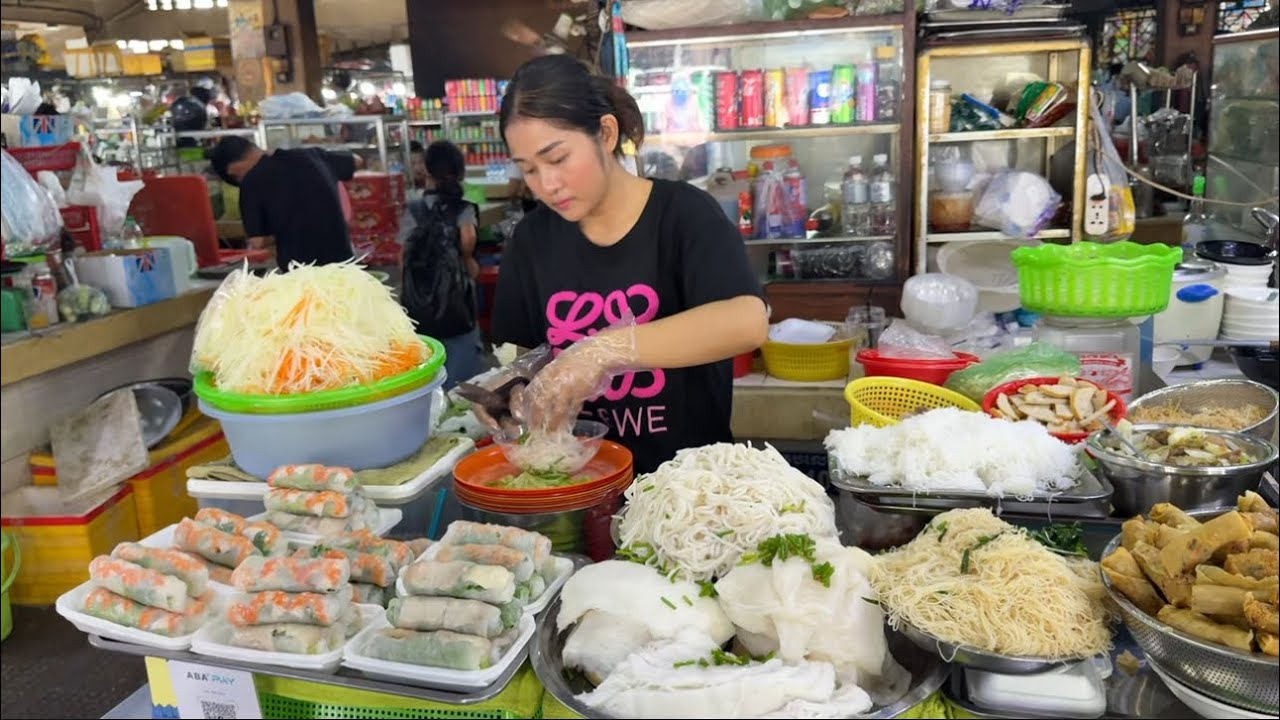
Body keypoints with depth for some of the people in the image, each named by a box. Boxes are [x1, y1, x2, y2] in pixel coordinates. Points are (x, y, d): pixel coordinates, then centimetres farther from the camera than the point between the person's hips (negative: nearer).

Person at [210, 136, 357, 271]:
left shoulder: (252, 182, -5)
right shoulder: (310, 155, 8)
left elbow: (257, 242, -7)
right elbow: (355, 161, 27)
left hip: (299, 267, -4)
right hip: (341, 257, 4)